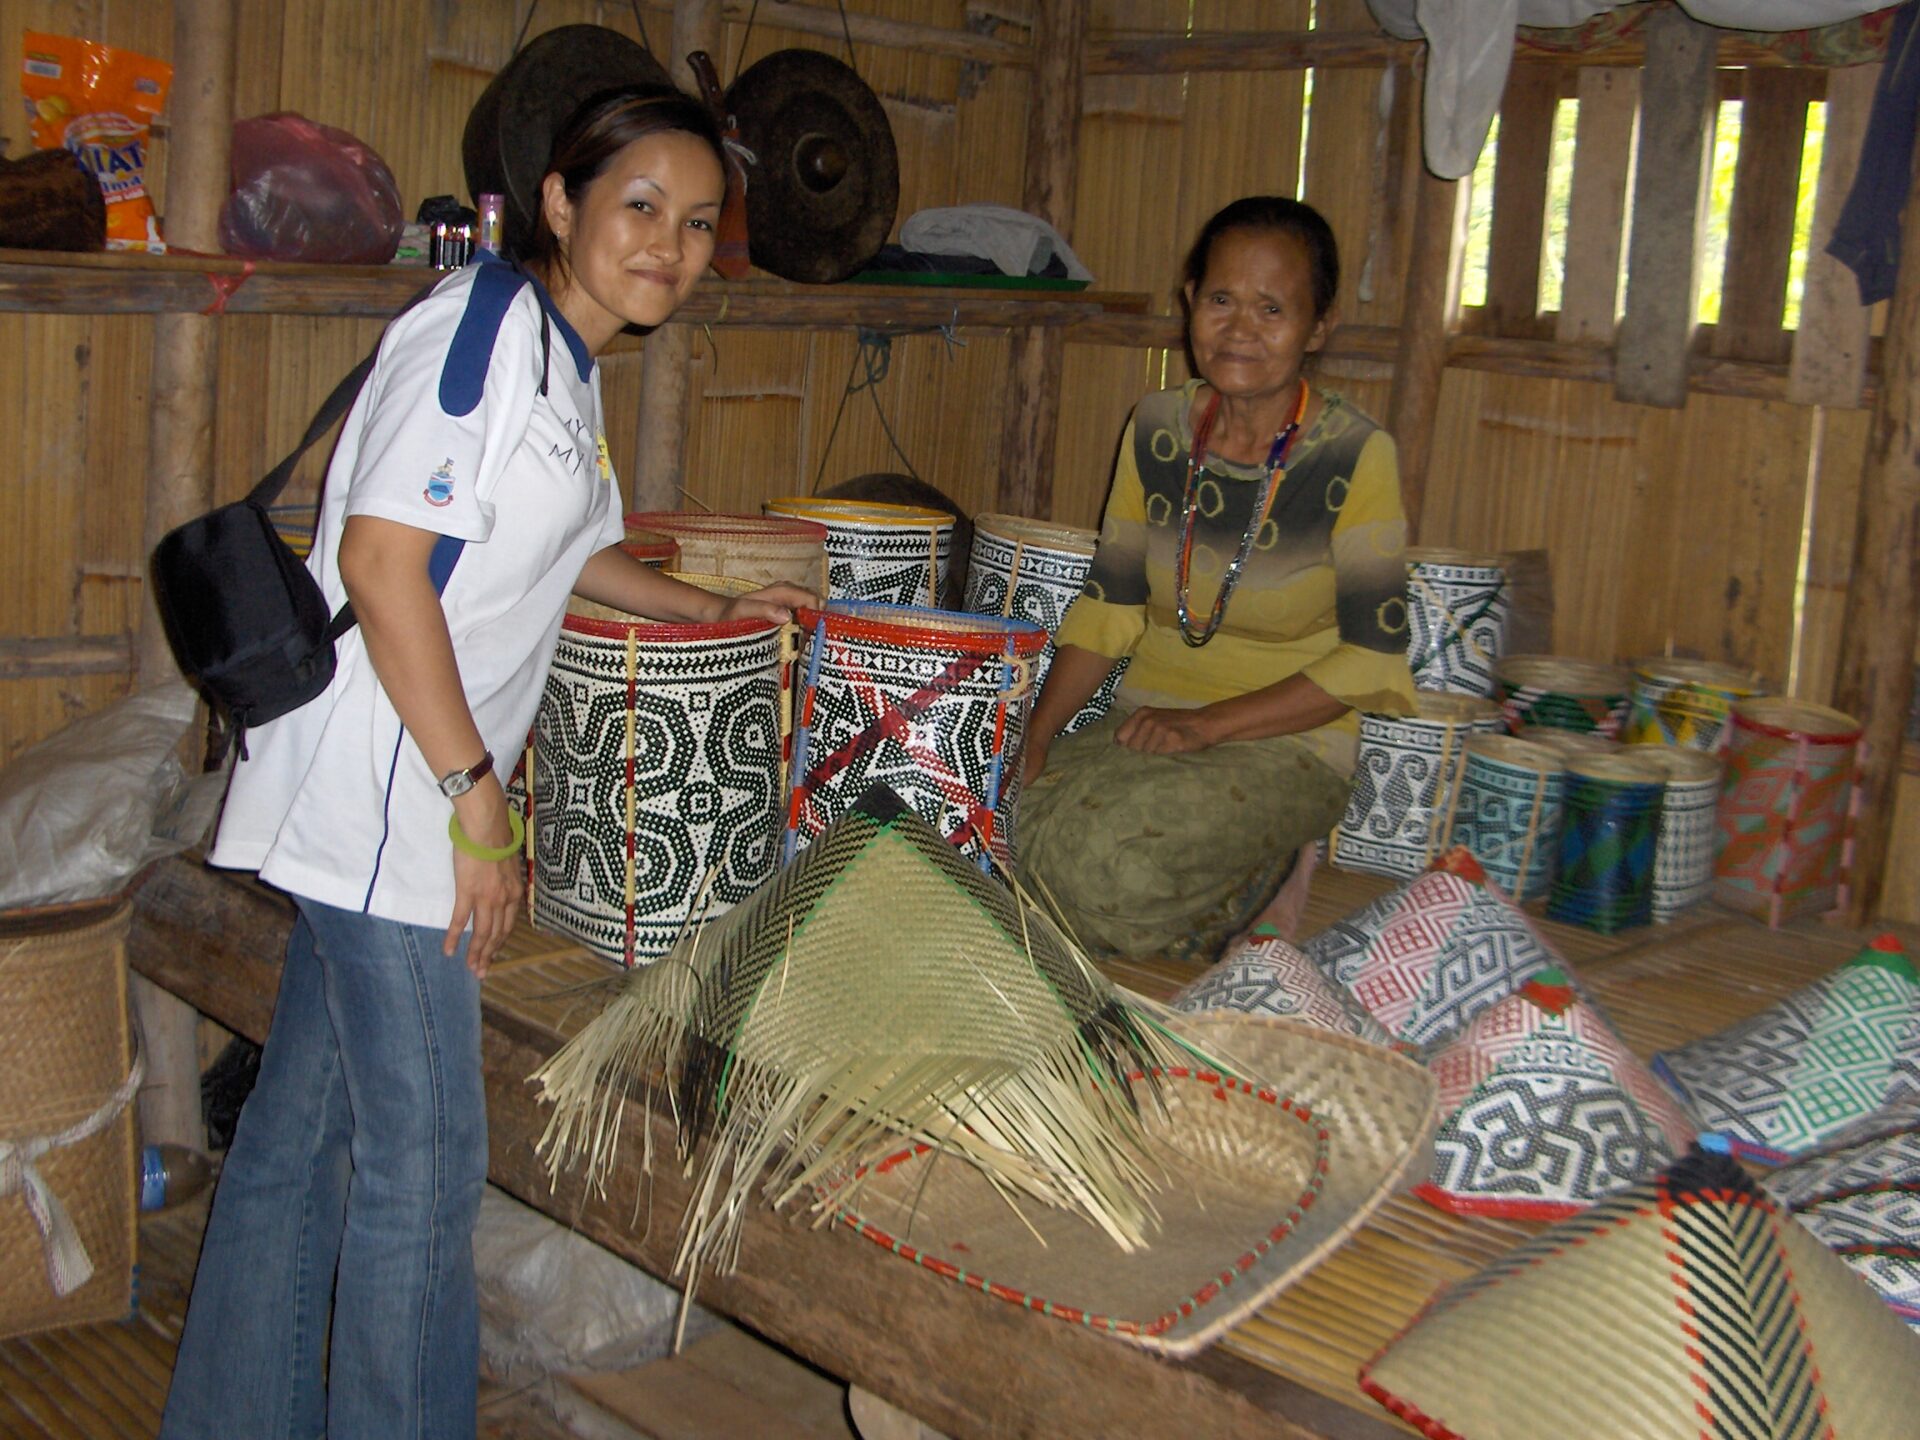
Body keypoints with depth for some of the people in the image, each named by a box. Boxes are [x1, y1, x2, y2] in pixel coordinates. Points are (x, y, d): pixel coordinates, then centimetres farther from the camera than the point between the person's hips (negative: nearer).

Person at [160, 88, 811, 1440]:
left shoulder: (566, 363, 17)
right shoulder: (482, 319, -13)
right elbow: (380, 555, -21)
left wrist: (717, 607, 41)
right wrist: (476, 796, -19)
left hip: (405, 799, 9)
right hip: (386, 789, -9)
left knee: (306, 1123, 18)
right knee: (424, 1161, -2)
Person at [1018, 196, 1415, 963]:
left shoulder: (1355, 456, -10)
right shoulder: (1156, 428, 4)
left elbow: (1371, 656, -11)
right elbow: (1107, 607, 9)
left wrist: (1209, 724, -18)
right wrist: (1037, 732, -5)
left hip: (1286, 744, -5)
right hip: (1149, 723, 5)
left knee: (1126, 857, -31)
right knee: (1018, 830, -22)